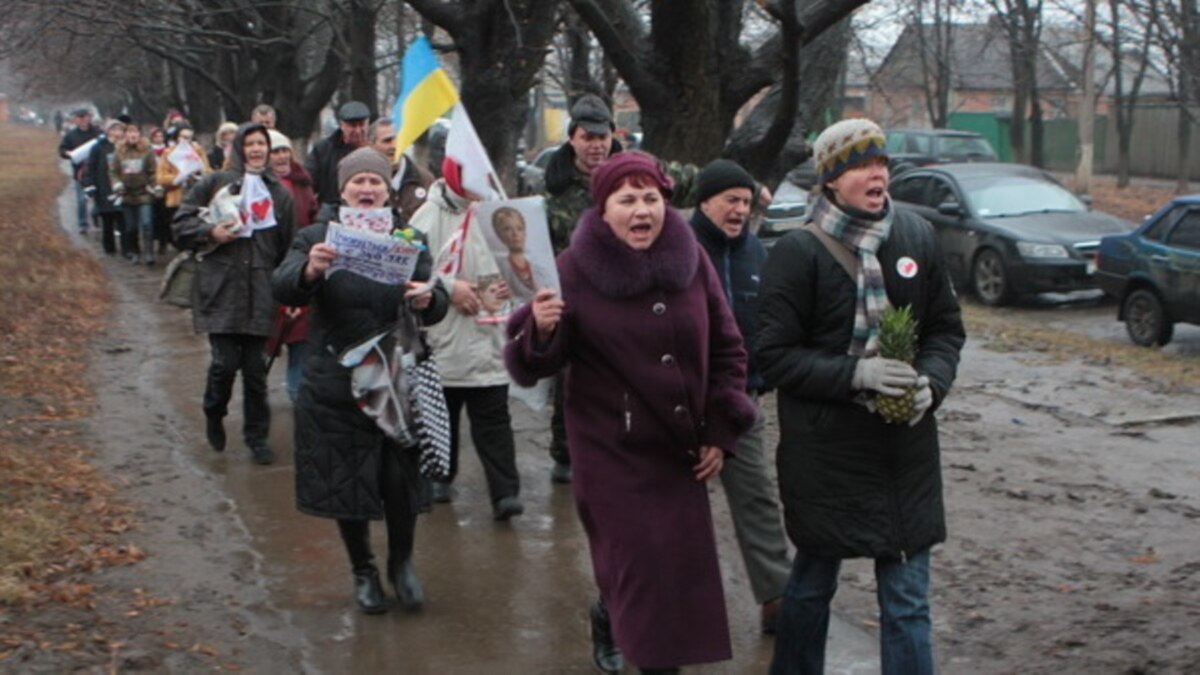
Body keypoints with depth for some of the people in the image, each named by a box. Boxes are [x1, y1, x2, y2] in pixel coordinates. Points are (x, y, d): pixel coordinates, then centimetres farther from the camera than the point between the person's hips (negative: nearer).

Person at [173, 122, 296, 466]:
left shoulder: (279, 193, 12)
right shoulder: (216, 183, 3)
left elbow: (287, 246, 14)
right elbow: (182, 223, 5)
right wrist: (211, 233, -13)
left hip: (261, 291, 3)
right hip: (221, 286, -2)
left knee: (256, 367, 4)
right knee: (225, 361, -8)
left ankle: (257, 436, 18)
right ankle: (214, 415, 22)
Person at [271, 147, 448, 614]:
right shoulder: (317, 238, 0)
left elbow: (438, 305, -4)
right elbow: (283, 289, -16)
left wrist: (428, 300, -29)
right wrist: (309, 271, -39)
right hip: (336, 386, -1)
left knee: (401, 480, 0)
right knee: (346, 483, 7)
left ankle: (401, 562, 27)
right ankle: (363, 571, 29)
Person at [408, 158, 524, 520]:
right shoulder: (430, 216, -5)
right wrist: (449, 287, -17)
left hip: (488, 339, 2)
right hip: (444, 338, -2)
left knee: (493, 415, -2)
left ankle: (505, 491, -5)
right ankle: (440, 477, 31)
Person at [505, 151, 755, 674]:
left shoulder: (692, 259, -2)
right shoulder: (575, 269, -10)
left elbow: (727, 349, 7)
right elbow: (537, 365, -10)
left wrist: (721, 433, 3)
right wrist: (540, 331, -32)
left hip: (679, 450, 4)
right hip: (610, 452, -4)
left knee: (683, 565, 13)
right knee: (638, 561, -4)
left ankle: (611, 618, 43)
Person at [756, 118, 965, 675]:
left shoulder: (916, 237, 1)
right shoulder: (799, 252, -10)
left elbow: (946, 328, 11)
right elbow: (773, 353, -10)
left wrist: (931, 381, -9)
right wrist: (854, 373, -21)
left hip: (906, 448, 3)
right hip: (824, 449, -3)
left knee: (907, 598, 7)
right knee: (814, 580, 15)